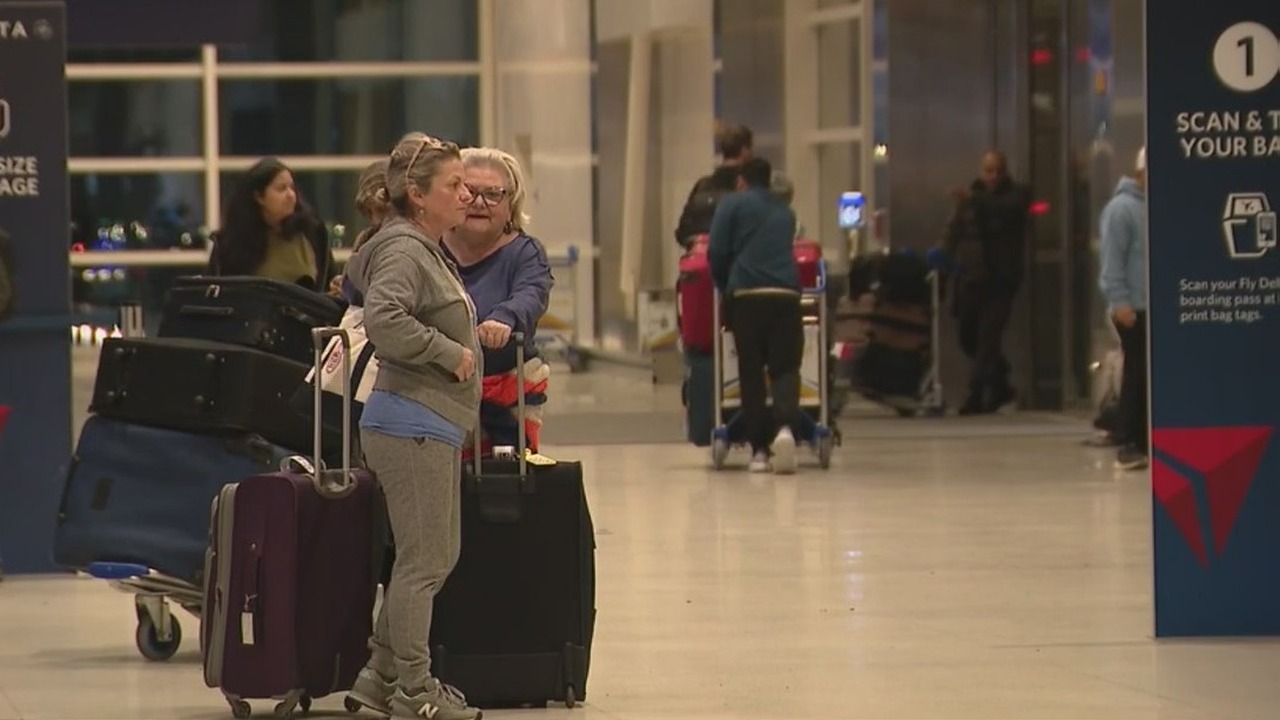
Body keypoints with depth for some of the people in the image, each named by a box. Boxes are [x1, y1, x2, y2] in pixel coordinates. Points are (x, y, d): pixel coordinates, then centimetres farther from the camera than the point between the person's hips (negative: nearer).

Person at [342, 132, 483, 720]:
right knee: (424, 561, -5)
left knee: (438, 556, 15)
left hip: (435, 427, 11)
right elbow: (384, 321, -31)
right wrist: (450, 352, -21)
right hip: (413, 424, -11)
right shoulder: (403, 252, -15)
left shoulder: (428, 251, 17)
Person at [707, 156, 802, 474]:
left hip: (747, 295, -2)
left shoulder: (732, 204, 10)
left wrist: (724, 287, 19)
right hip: (786, 294, 2)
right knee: (785, 368, 1)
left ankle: (760, 448, 1)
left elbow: (717, 252, 3)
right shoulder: (784, 211, 23)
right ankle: (785, 426, -27)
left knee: (751, 373, 3)